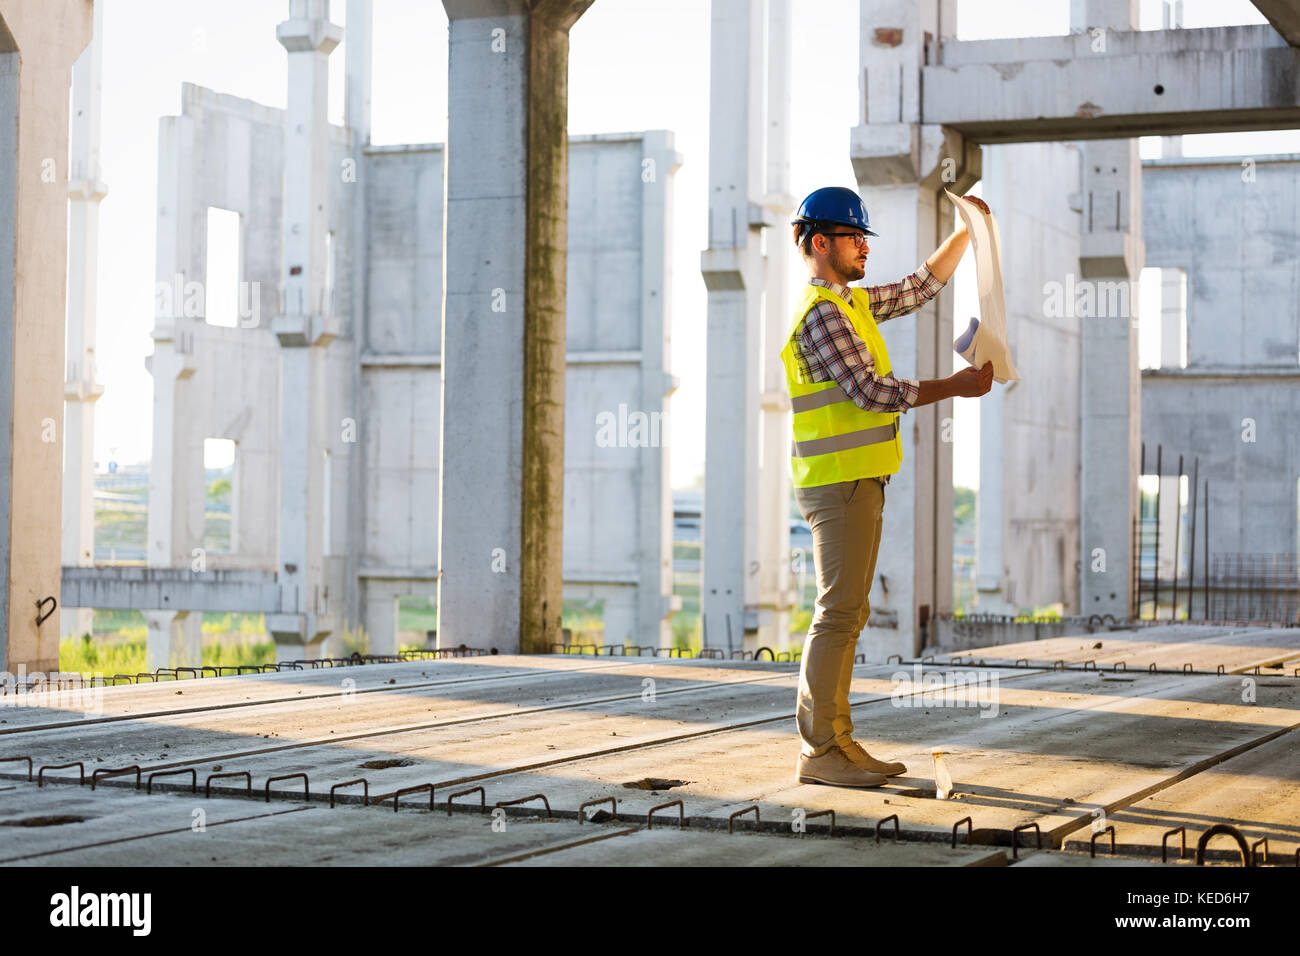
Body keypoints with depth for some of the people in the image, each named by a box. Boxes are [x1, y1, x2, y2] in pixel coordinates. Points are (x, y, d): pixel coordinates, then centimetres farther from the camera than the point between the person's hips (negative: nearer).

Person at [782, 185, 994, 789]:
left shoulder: (848, 302, 18)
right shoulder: (822, 311, -12)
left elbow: (920, 288, 29)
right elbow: (869, 390, -19)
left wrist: (966, 233, 20)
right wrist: (955, 387, -14)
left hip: (856, 481, 10)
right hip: (839, 482, -10)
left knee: (846, 613, 10)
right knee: (839, 612, -9)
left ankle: (835, 740, 14)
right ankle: (819, 751, -7)